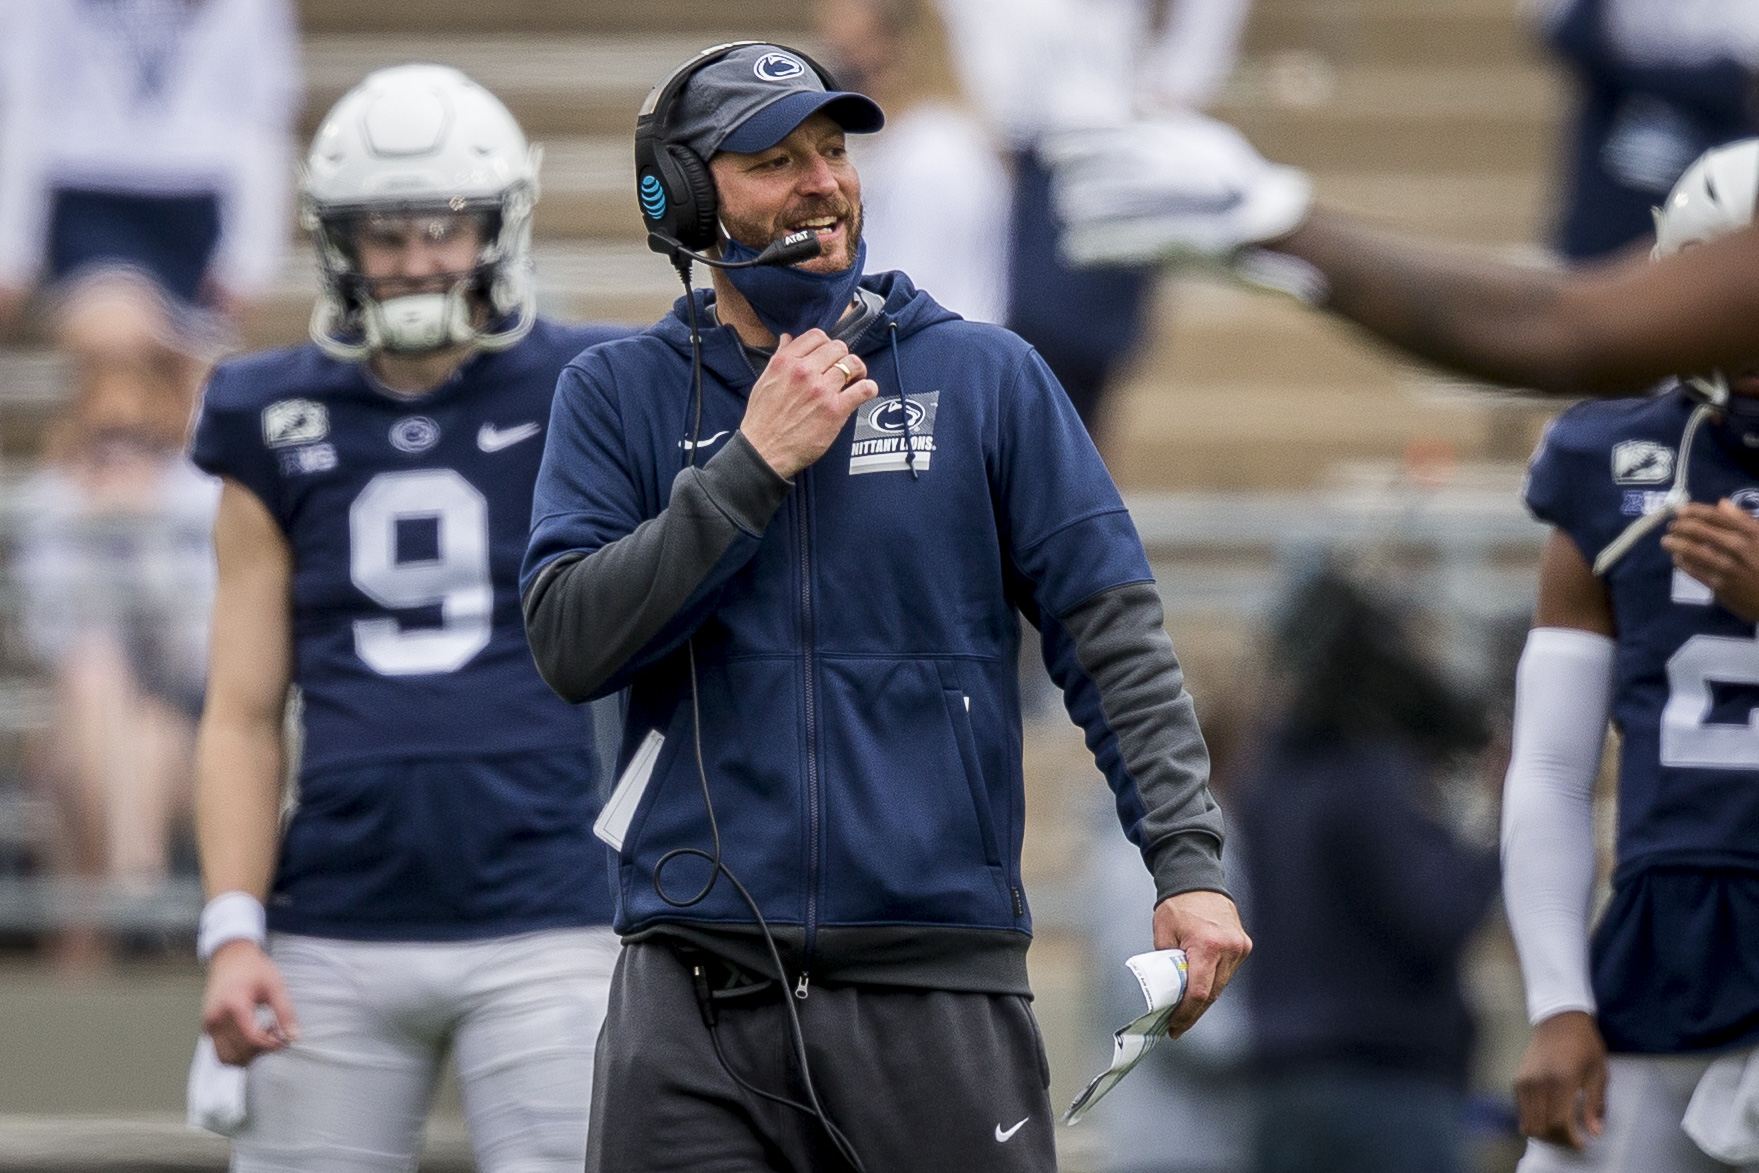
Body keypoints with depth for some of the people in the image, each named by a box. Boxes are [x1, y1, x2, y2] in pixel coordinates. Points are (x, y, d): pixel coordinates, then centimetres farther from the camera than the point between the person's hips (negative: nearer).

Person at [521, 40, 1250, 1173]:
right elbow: (571, 644, -4)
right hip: (696, 984, 1)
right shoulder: (618, 395, 8)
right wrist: (755, 464, -9)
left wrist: (1188, 861, -8)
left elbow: (1112, 632, 3)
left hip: (938, 974, -1)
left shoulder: (986, 375, 7)